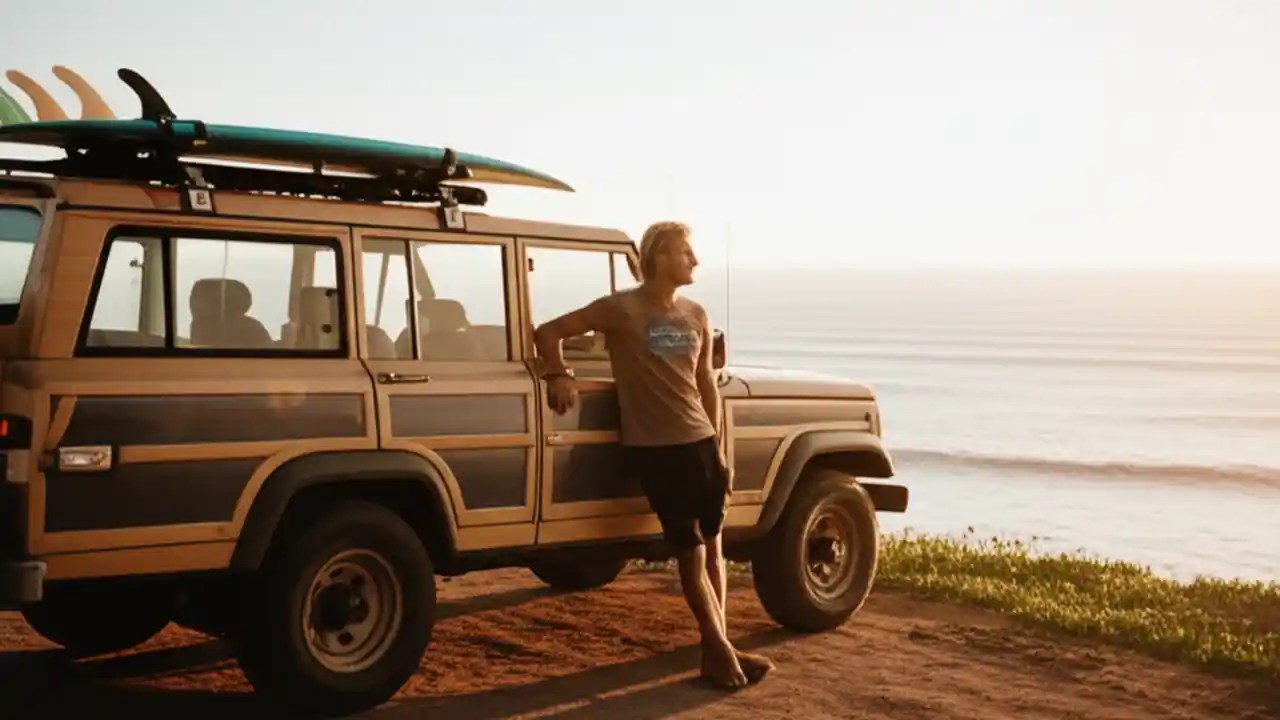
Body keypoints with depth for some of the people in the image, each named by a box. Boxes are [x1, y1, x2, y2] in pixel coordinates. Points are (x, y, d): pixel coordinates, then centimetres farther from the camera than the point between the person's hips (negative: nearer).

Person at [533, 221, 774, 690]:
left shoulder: (696, 316, 9)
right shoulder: (621, 309, -8)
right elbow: (547, 332, -4)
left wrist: (719, 447, 13)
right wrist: (559, 374, -18)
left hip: (700, 442, 6)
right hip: (654, 447, -6)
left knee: (712, 546, 9)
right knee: (690, 552, -1)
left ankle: (717, 648, 17)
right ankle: (721, 650, 10)